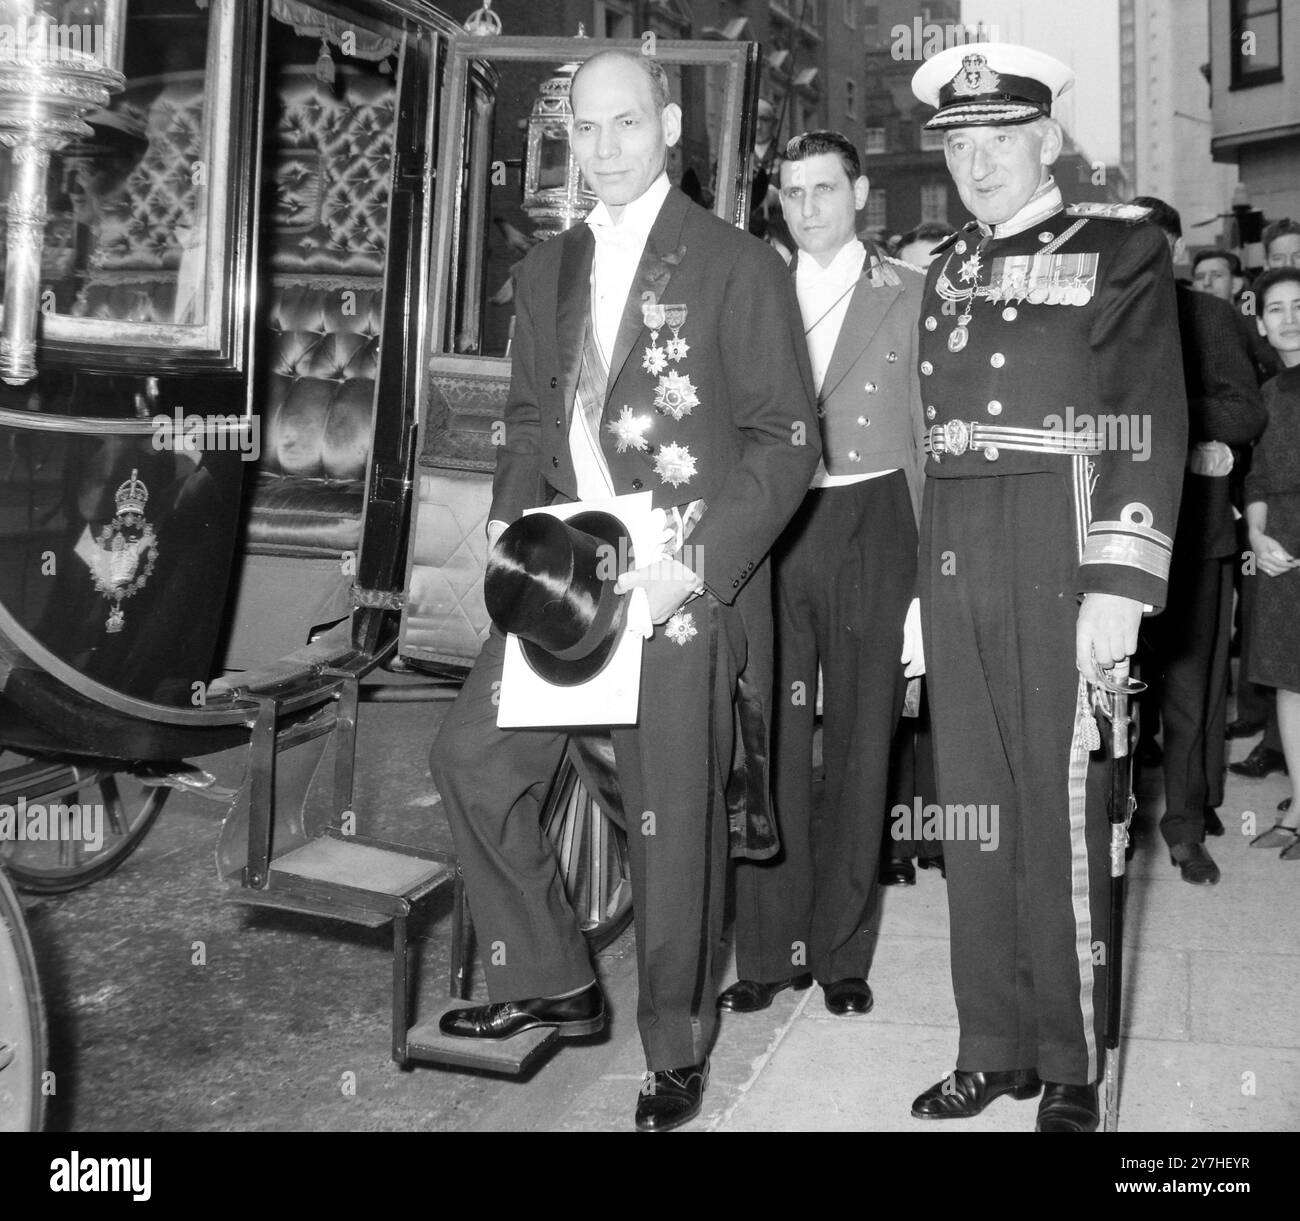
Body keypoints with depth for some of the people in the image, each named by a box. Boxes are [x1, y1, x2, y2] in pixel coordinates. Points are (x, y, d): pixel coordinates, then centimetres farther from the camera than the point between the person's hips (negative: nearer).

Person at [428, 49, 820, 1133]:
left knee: (674, 819, 1)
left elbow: (785, 439, -7)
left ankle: (677, 1053, 22)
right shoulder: (548, 270, 15)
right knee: (473, 754, 2)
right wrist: (512, 522, 2)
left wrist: (698, 569, -18)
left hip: (684, 587, -6)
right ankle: (552, 981, 21)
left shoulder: (739, 267, -4)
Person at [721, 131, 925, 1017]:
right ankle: (771, 950, 12)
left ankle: (843, 951, 17)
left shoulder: (908, 295, 6)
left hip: (870, 529, -1)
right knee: (769, 744, 0)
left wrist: (924, 565, -2)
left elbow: (927, 433, 4)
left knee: (861, 743, 5)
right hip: (770, 531, 1)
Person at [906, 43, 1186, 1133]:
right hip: (954, 561, 5)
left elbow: (1153, 427, -8)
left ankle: (1072, 1069, 15)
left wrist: (1118, 585, -17)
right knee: (973, 805, 9)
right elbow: (937, 429, 15)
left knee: (1061, 807, 0)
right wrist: (929, 583, 9)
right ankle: (995, 1048, 22)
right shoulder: (945, 269, 17)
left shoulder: (1121, 248, 1)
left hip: (1062, 553, -5)